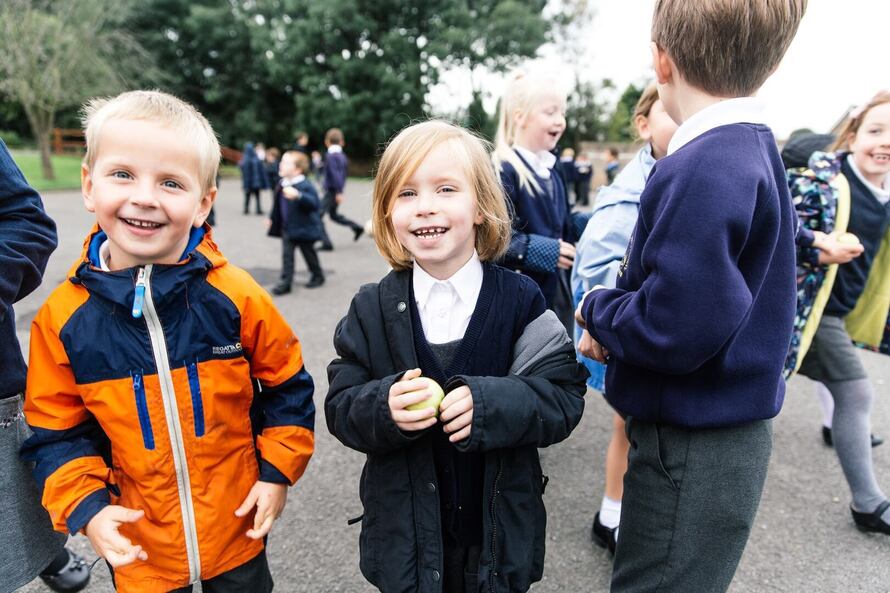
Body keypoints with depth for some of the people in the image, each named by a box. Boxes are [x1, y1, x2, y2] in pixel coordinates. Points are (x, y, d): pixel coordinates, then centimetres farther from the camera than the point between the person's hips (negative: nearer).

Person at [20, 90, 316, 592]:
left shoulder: (235, 297, -17)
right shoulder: (63, 316, -12)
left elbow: (286, 386, -4)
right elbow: (56, 428, 0)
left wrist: (278, 470, -6)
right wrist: (86, 506, -10)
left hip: (238, 524, 0)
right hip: (136, 542, 1)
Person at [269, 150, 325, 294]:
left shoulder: (306, 185, -20)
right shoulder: (281, 184, 3)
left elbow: (313, 203, -33)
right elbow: (277, 204, 17)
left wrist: (298, 196, -47)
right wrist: (272, 219, 23)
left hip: (304, 228, -6)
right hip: (287, 228, 6)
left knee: (309, 253, 12)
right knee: (286, 255, 1)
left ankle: (318, 276, 33)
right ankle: (285, 282, 4)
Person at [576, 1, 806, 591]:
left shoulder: (703, 172, -25)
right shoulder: (758, 150, 7)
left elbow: (675, 330, -30)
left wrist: (597, 309, -11)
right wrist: (617, 313, 1)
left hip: (691, 448, -9)